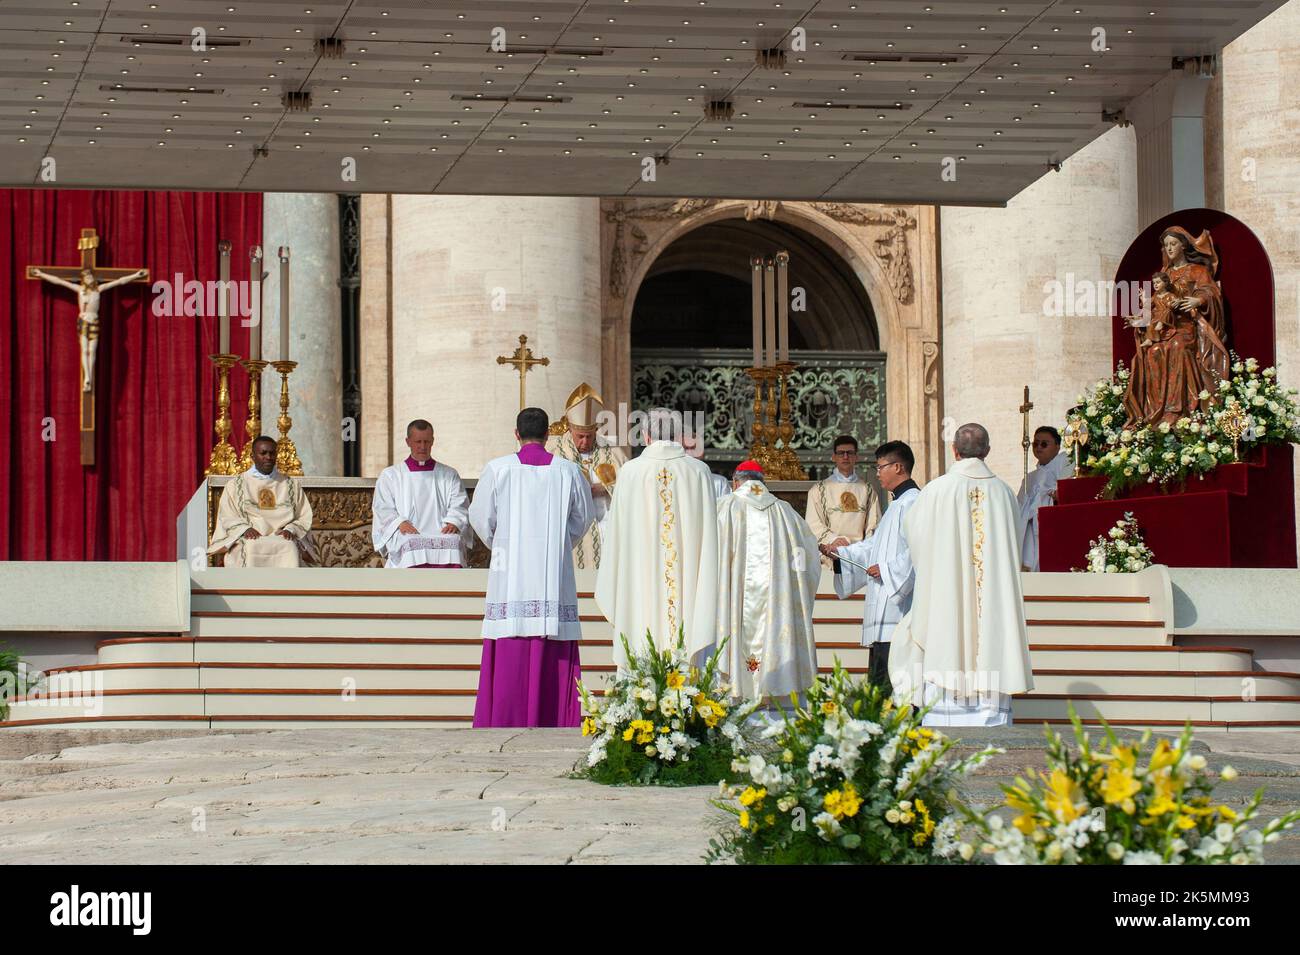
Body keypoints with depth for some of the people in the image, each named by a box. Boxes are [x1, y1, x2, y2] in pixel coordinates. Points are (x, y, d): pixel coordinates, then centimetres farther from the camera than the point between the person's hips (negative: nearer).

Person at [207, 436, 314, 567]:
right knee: (252, 547, -37)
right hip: (249, 540, -1)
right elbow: (227, 518, 9)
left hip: (282, 539, 1)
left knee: (289, 547, -35)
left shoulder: (291, 485, 20)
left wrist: (290, 530, -7)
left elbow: (304, 518, 15)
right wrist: (245, 529, -11)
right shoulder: (236, 484, 16)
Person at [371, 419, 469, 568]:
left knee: (453, 543, -35)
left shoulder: (449, 475, 23)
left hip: (442, 534, 1)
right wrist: (400, 522, -12)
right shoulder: (390, 475, 20)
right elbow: (383, 509, 10)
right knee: (412, 545, -37)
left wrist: (453, 522, -12)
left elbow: (459, 506, 12)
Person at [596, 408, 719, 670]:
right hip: (688, 577, 1)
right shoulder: (699, 471, 1)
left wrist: (613, 592, 11)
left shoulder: (631, 472, -1)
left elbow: (619, 533, 1)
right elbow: (709, 532, 2)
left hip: (642, 582, -1)